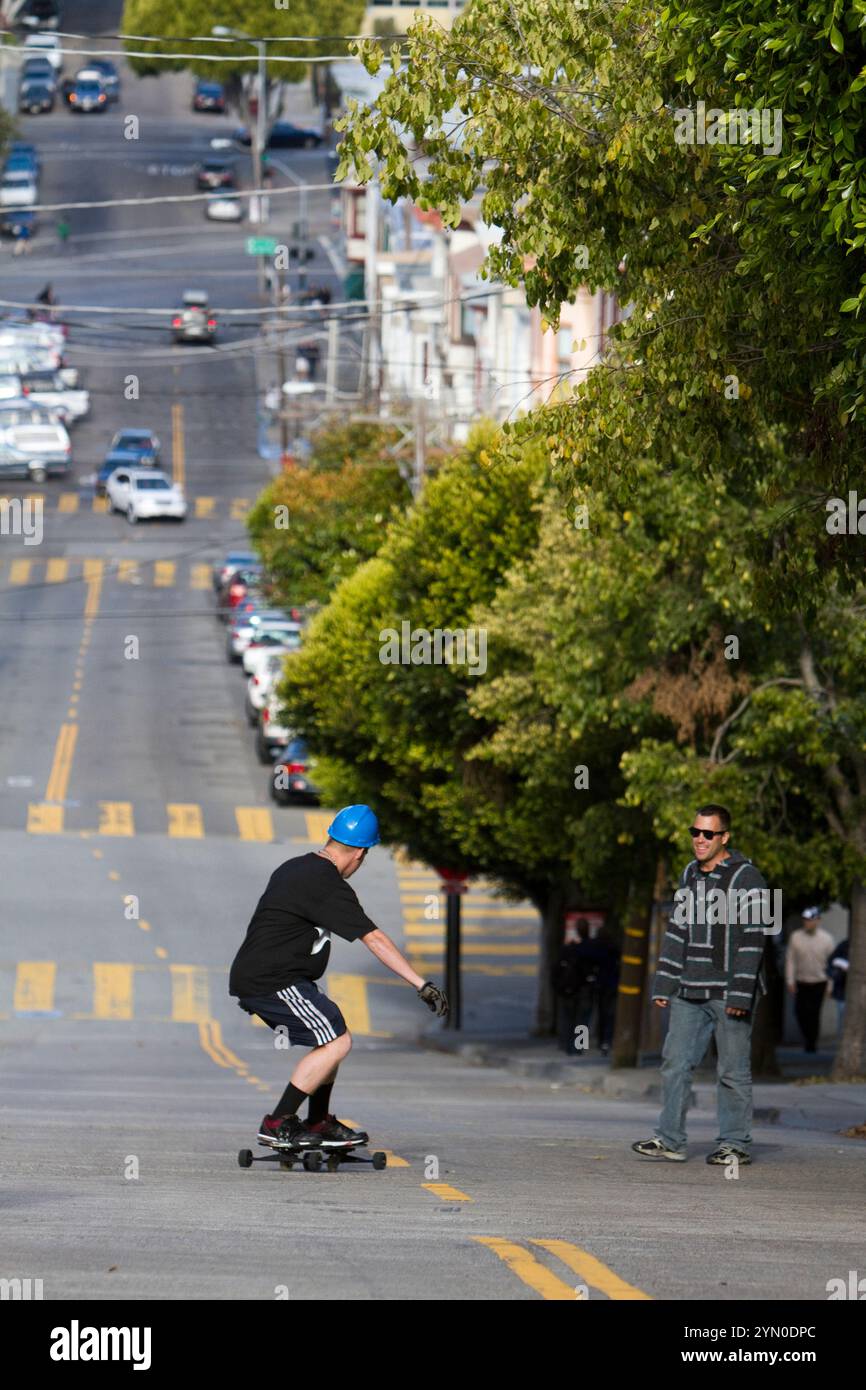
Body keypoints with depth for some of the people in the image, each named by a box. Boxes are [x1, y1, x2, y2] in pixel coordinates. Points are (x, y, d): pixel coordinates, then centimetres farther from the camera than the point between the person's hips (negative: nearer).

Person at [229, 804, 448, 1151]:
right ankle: (277, 1123, -11)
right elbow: (374, 939, -18)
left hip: (252, 978, 10)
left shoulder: (294, 868, 14)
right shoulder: (327, 885, -16)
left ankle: (318, 1124, 22)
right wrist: (421, 984, -17)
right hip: (274, 983, -10)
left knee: (331, 1038, 18)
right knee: (337, 1042, -12)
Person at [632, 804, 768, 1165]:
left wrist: (741, 993, -18)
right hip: (689, 992, 7)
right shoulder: (690, 874, 14)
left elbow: (752, 938, -13)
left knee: (733, 1071, 0)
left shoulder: (745, 877, -8)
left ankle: (735, 1143, 7)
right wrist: (663, 984, 13)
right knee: (675, 1063, 1)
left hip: (729, 992, -7)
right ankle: (670, 1140, 3)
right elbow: (678, 930, 19)